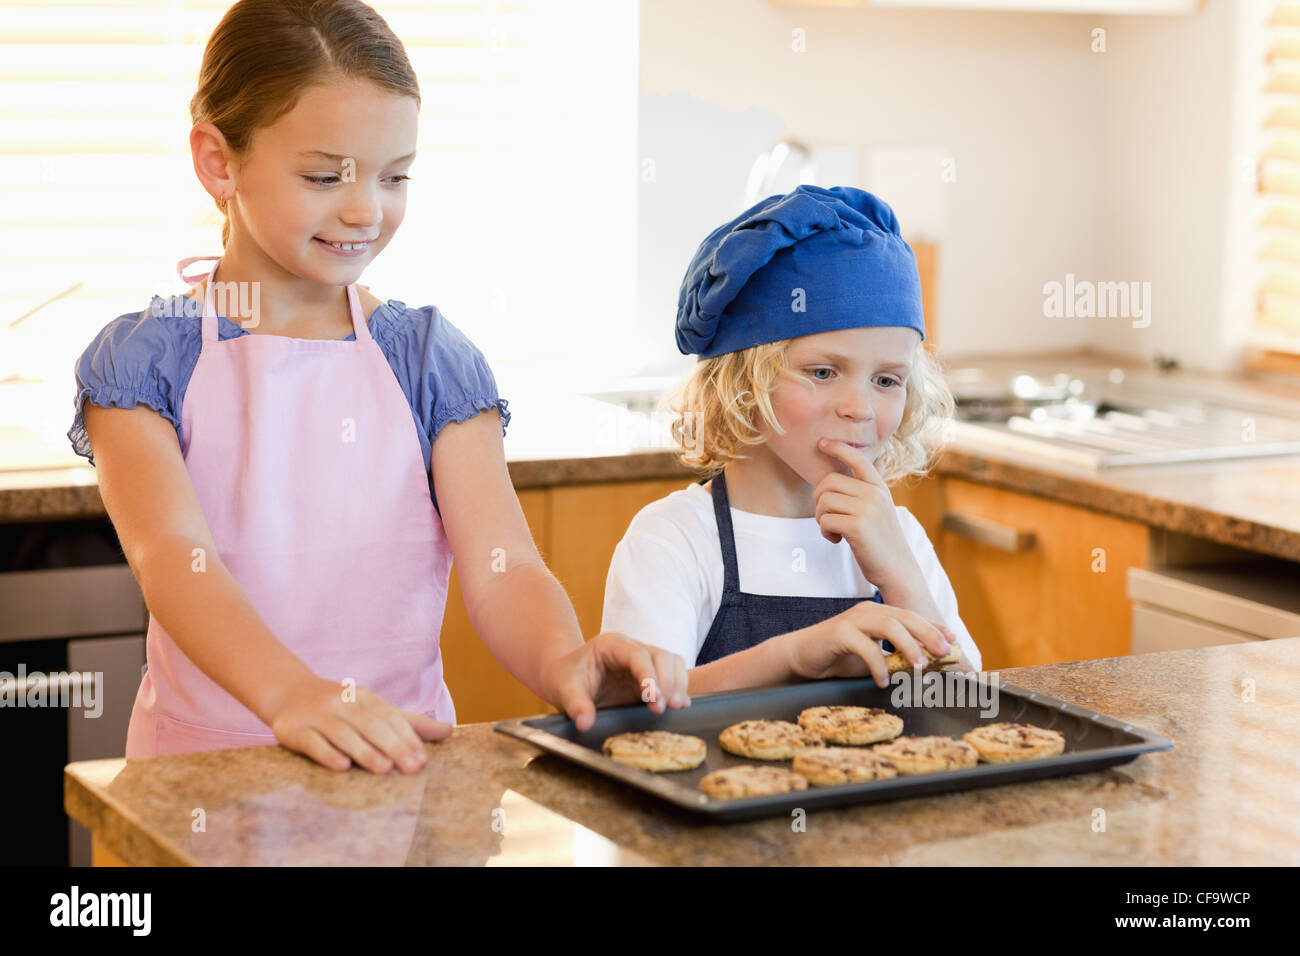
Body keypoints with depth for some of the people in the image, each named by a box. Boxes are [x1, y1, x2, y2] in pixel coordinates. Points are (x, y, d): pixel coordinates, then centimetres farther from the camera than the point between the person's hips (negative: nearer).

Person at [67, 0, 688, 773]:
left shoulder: (433, 361, 7)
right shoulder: (144, 361, 0)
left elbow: (500, 565, -4)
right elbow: (171, 553, -16)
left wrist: (563, 663, -27)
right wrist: (291, 693, -34)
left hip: (397, 754, 2)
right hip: (205, 766, -1)